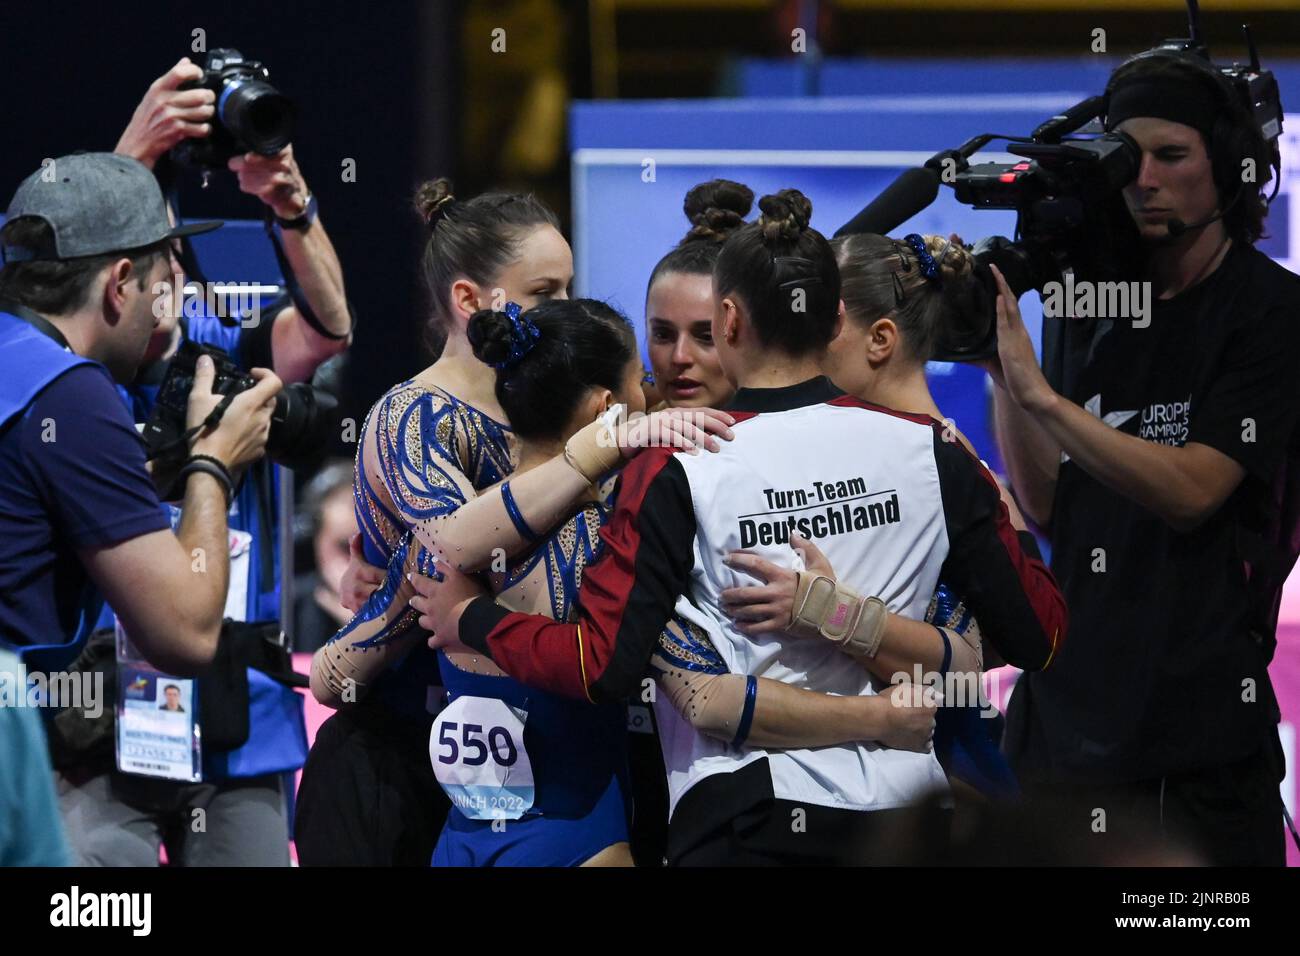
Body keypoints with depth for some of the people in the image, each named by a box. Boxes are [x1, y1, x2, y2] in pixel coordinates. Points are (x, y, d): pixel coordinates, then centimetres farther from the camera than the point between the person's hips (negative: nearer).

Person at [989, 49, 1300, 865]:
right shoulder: (1089, 302, 11)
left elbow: (1193, 488, -16)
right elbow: (1047, 507, 8)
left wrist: (1039, 394, -20)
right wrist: (998, 363, -3)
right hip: (1068, 700, 5)